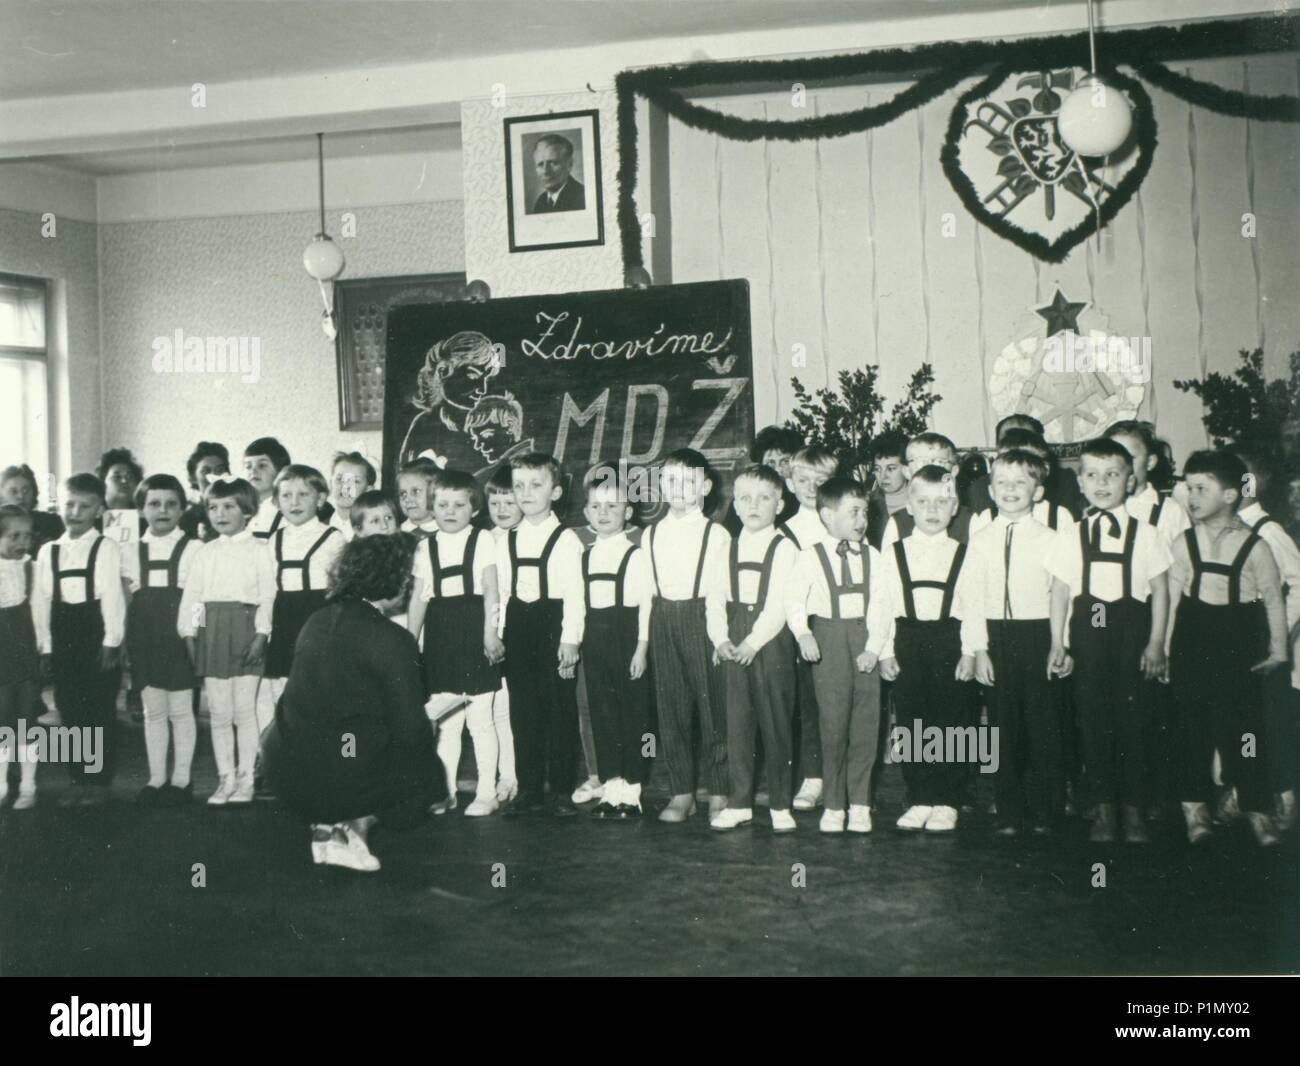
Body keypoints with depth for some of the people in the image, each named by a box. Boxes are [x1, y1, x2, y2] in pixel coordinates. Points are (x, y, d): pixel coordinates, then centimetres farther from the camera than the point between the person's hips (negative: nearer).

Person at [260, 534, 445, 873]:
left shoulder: (317, 621, 8)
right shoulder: (392, 640, -14)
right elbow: (410, 731, -12)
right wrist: (427, 729, 12)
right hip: (340, 777, -6)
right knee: (425, 768, 18)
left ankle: (325, 825, 15)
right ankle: (356, 825, 2)